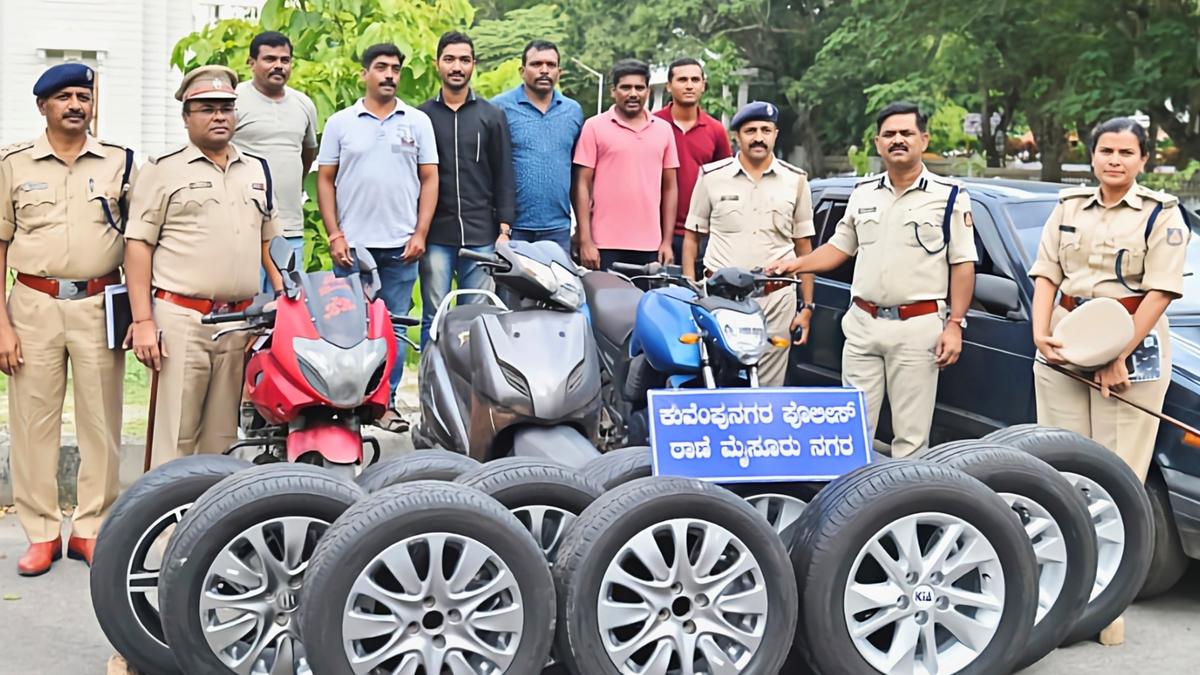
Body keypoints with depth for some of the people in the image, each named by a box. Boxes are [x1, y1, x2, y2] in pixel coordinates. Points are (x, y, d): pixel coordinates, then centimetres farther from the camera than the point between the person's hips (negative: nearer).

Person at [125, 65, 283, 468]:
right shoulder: (163, 171, 1)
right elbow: (138, 246, -3)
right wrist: (143, 321, -10)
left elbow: (270, 242, 21)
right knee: (175, 439, -3)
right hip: (180, 321, -5)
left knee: (224, 437, 11)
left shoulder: (257, 170, 17)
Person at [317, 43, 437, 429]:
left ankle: (386, 402, 13)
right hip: (352, 245, -1)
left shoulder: (418, 121, 9)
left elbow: (429, 179, 7)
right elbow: (325, 180, 6)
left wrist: (420, 234, -2)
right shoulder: (340, 122, 6)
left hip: (401, 245, 1)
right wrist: (334, 234, -3)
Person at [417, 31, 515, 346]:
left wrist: (504, 229, 0)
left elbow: (504, 177, 8)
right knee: (433, 317, 2)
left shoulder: (492, 116, 11)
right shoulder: (421, 116, 10)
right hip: (435, 236, 0)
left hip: (482, 236, 0)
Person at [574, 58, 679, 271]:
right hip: (606, 245, -3)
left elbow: (670, 187, 13)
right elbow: (583, 185, 0)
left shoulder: (663, 129, 12)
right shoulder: (594, 127, 3)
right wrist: (585, 241, -6)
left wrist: (667, 241, 7)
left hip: (650, 246, 3)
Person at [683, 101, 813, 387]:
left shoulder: (795, 180, 10)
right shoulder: (712, 176, 7)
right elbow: (692, 237, 11)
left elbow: (803, 248, 13)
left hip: (776, 299, 1)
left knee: (769, 386, 0)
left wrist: (807, 306, 8)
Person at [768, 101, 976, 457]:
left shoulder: (949, 196, -1)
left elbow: (962, 264, -3)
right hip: (862, 324, 4)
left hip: (918, 327, -4)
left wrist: (955, 324, -9)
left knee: (910, 433, 2)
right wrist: (795, 265, 5)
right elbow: (839, 247, 20)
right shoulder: (863, 193, 13)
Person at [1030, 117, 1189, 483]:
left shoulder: (1162, 213, -1)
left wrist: (1119, 357, -17)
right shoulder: (1069, 206, 12)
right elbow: (1046, 275, 7)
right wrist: (1040, 334, -9)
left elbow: (1160, 292, -10)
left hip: (1132, 341, -4)